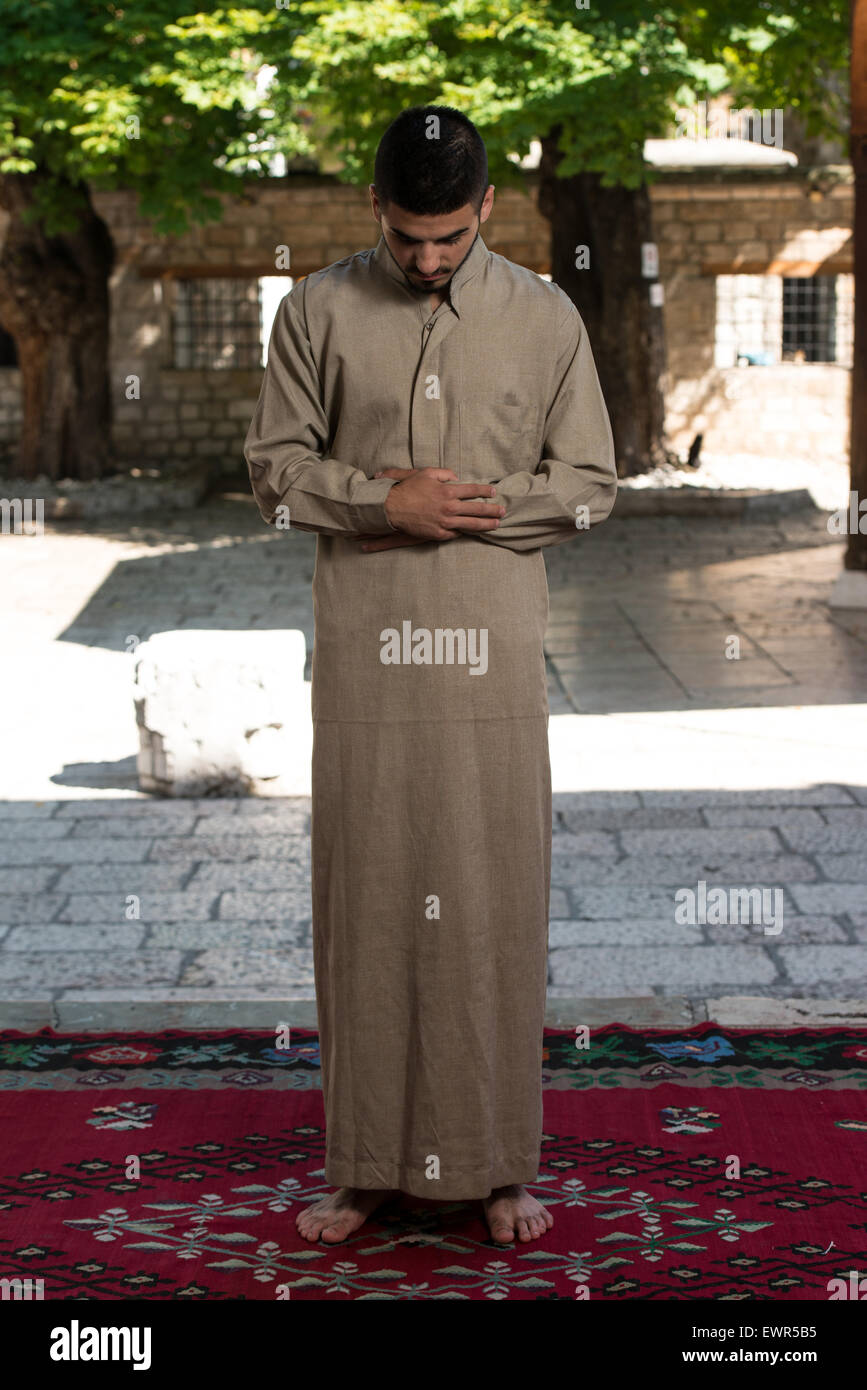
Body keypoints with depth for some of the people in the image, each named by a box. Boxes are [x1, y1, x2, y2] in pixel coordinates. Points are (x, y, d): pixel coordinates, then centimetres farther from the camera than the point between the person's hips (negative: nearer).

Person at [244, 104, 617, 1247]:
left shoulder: (545, 318, 3)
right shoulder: (319, 311, 3)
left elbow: (589, 484, 4)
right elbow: (275, 467, 4)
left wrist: (469, 506, -10)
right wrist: (389, 502, -12)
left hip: (492, 643, 0)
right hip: (364, 640, 0)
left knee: (496, 895, 2)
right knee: (364, 894, 3)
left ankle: (500, 1162, 13)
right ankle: (367, 1163, 13)